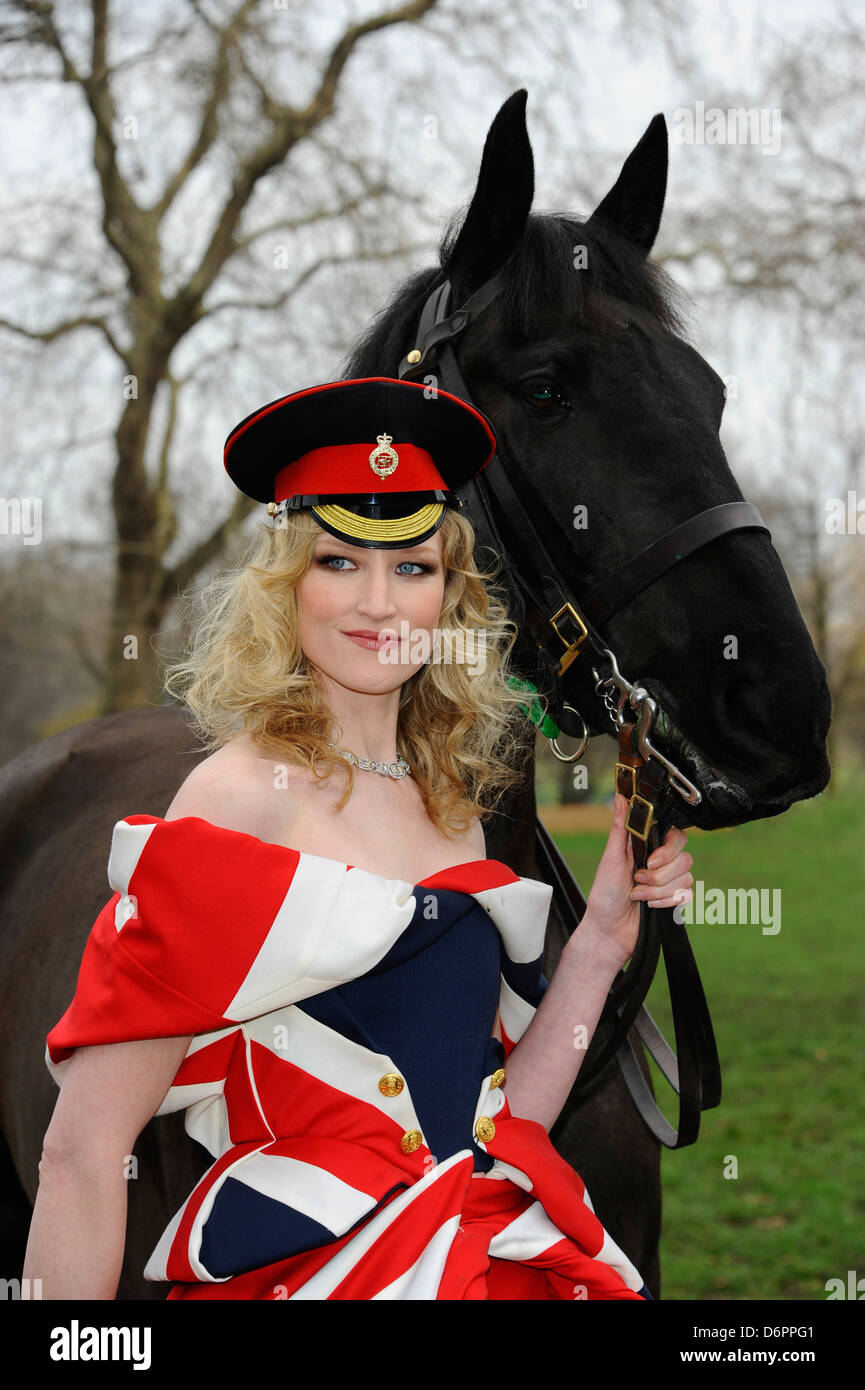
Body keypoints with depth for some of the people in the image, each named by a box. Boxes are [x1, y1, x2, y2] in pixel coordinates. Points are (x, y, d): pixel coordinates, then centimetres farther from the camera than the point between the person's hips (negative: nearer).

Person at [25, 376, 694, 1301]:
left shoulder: (452, 805, 6)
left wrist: (603, 938, 0)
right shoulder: (243, 794, -13)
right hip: (300, 1267, -5)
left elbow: (494, 1124, 6)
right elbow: (83, 1150, -17)